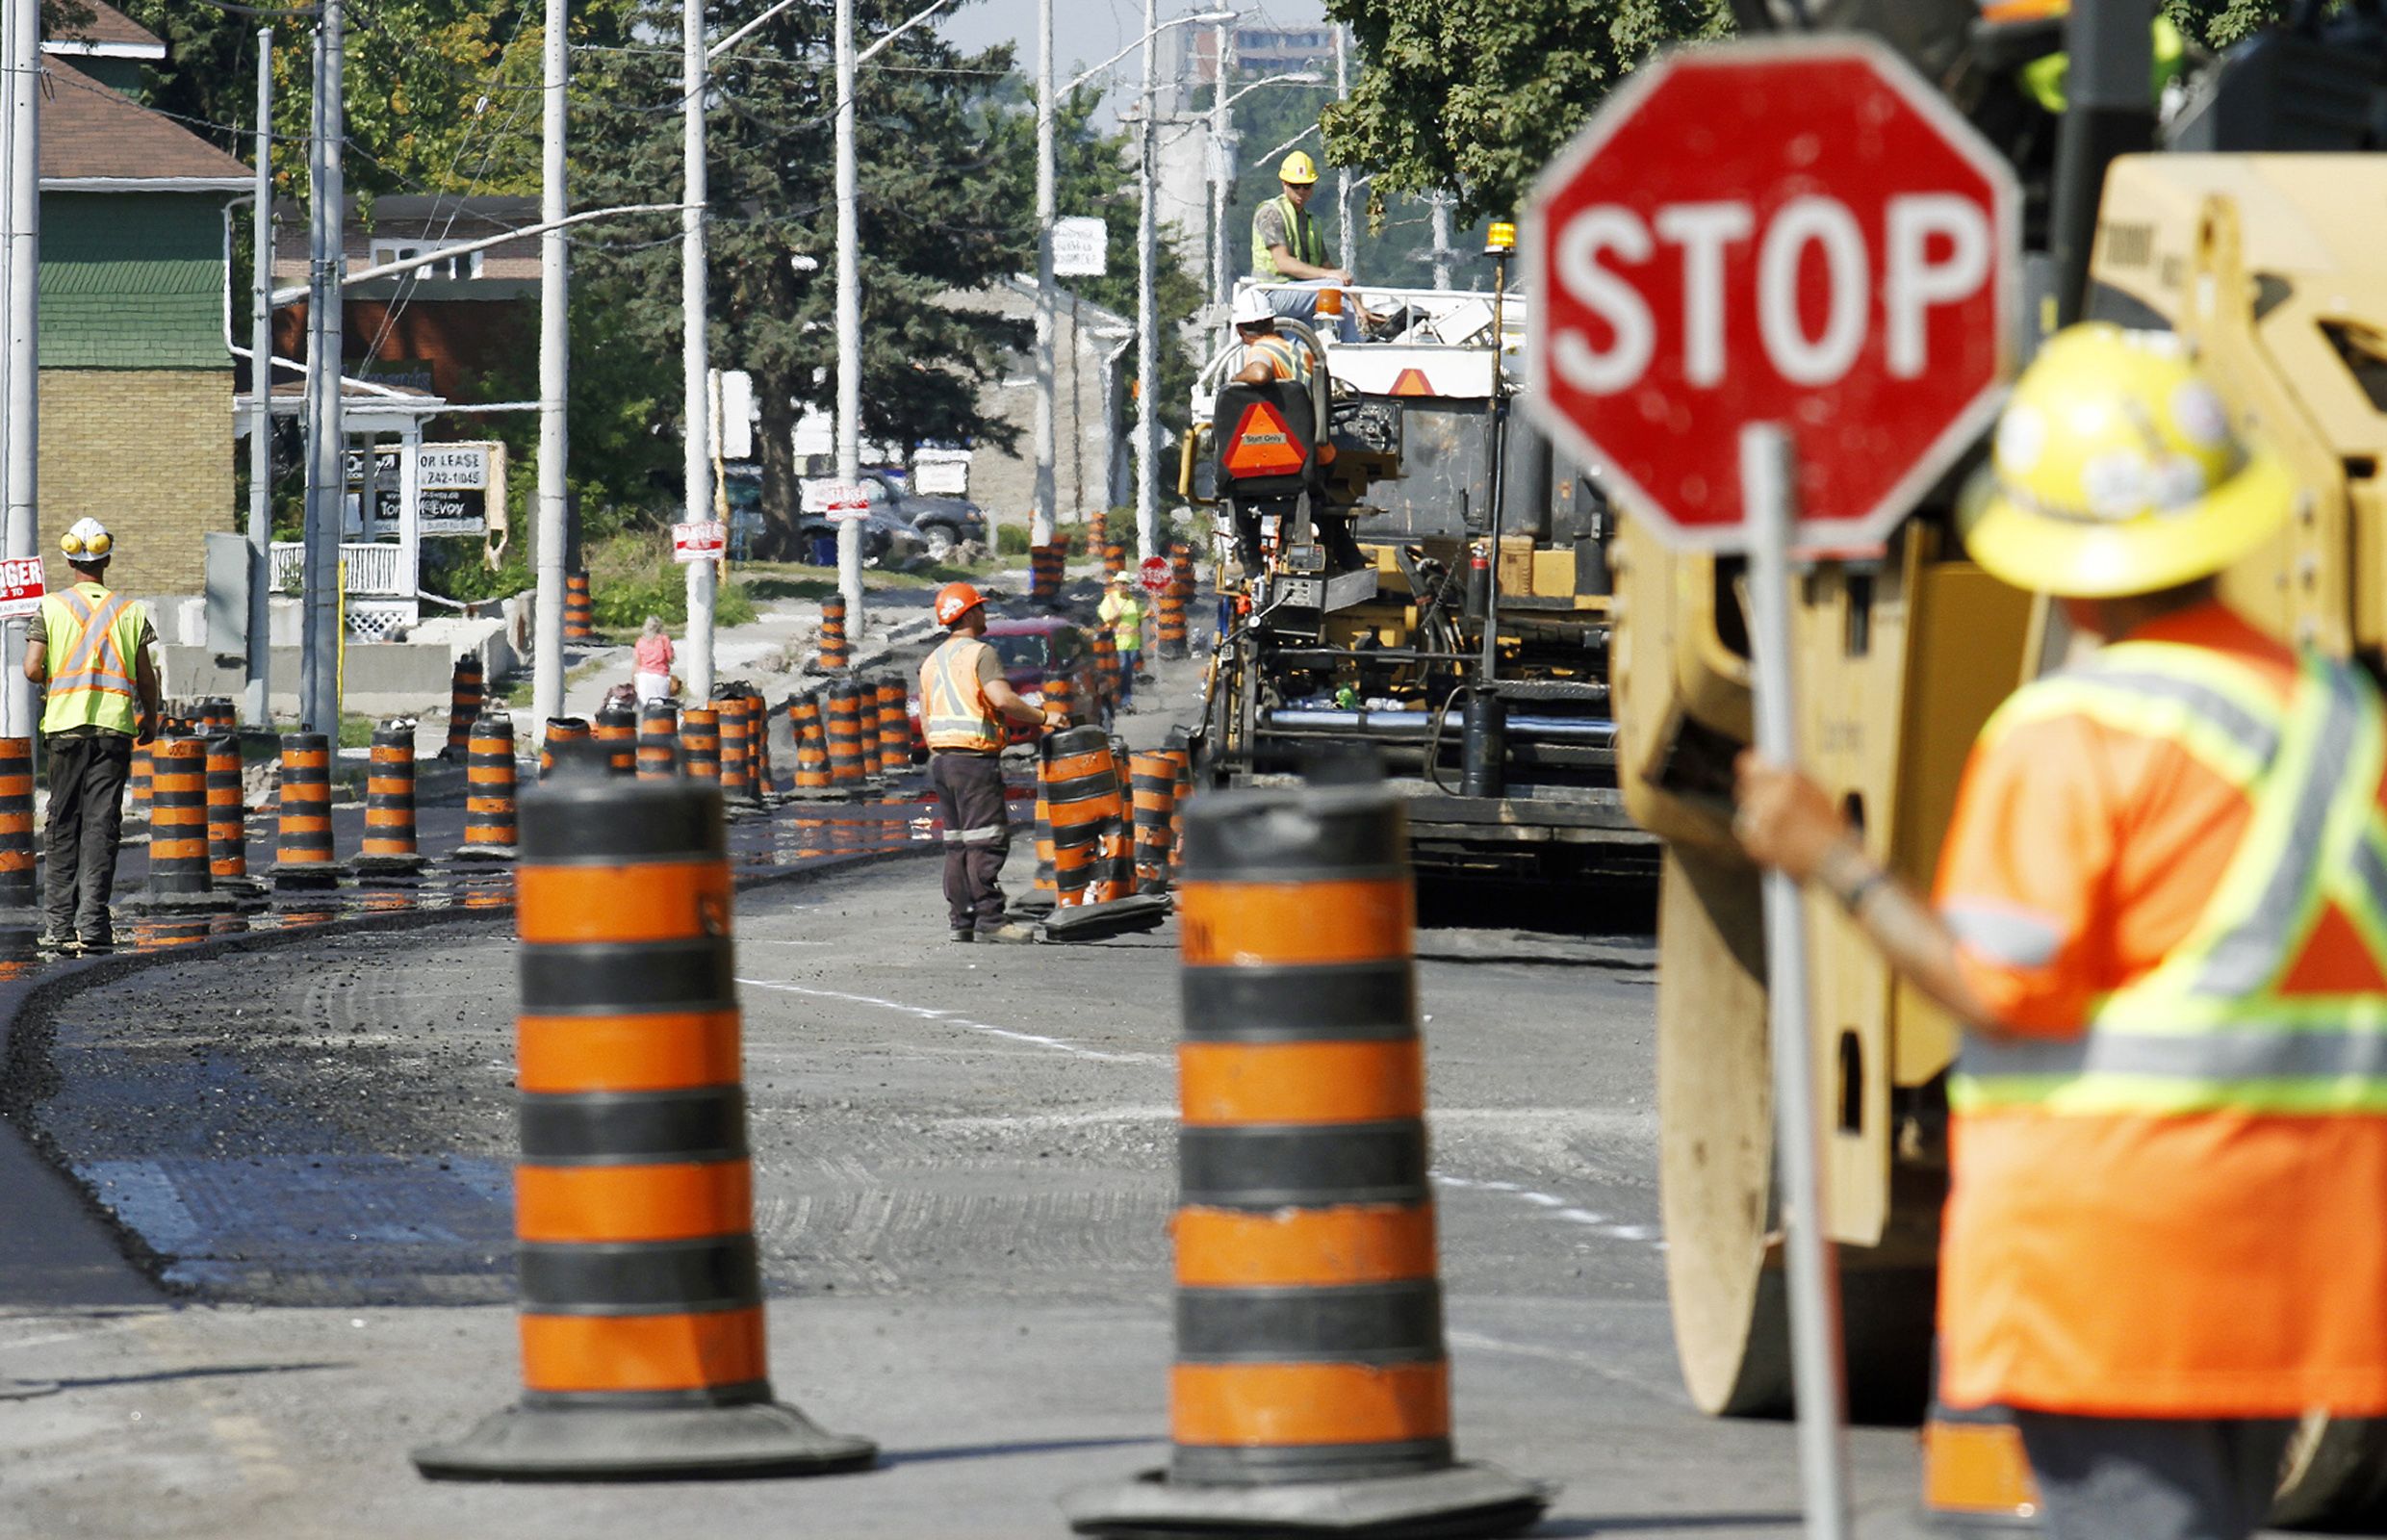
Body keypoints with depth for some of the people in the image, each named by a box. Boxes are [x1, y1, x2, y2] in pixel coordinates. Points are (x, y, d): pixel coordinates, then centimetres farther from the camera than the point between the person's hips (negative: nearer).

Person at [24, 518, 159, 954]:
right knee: (101, 824, 0)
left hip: (65, 723, 0)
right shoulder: (130, 611, 2)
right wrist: (150, 719, 19)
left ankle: (60, 923, 6)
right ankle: (92, 923, -8)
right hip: (115, 723, 0)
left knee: (63, 824, 8)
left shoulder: (51, 608, -1)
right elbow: (146, 676, 3)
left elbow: (32, 669, -8)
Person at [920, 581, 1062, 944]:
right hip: (975, 759, -9)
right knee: (986, 841, -9)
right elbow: (1002, 699, -22)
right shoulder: (979, 654, -9)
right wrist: (1043, 717, -11)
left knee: (957, 844, 11)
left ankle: (961, 921, 11)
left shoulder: (932, 661, 17)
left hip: (941, 760, 9)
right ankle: (989, 921, -14)